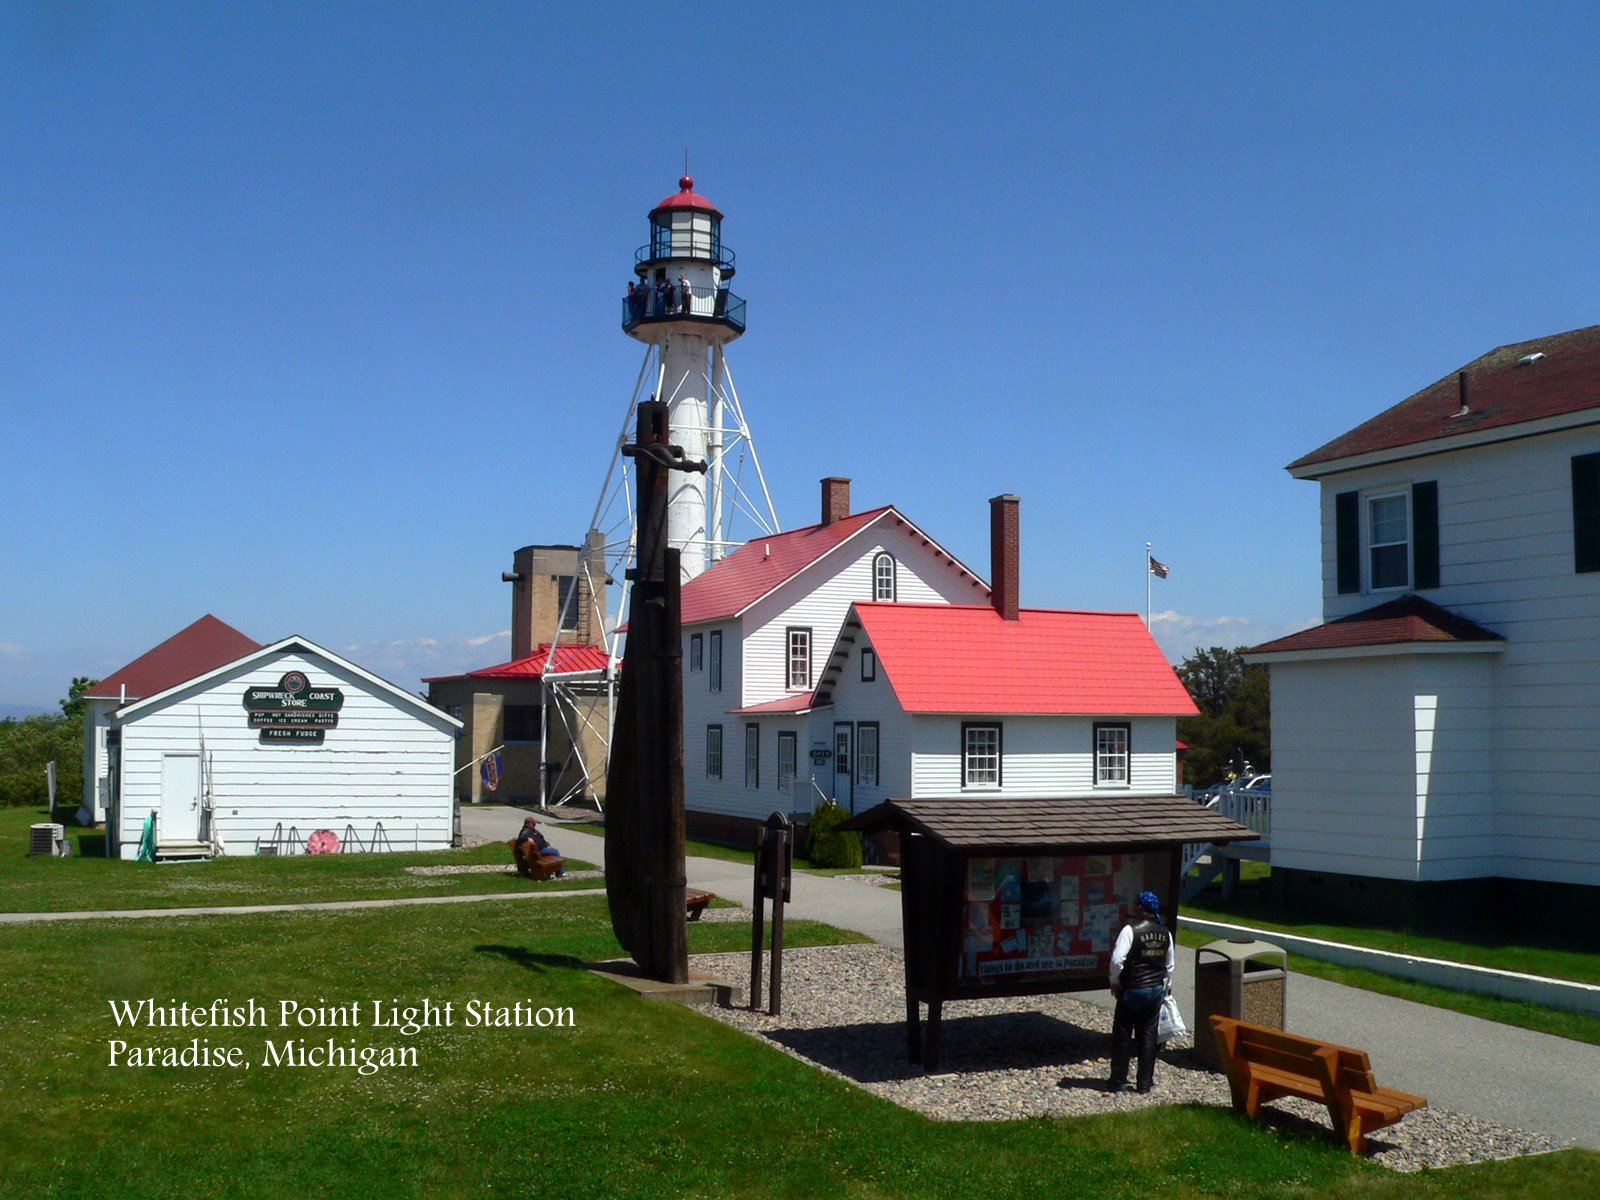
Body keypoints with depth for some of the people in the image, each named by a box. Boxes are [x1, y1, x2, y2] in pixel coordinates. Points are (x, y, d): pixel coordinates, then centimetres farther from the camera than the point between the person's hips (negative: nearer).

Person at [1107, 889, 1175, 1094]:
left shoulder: (1131, 930, -16)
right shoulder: (1165, 933, 3)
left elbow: (1117, 959, -22)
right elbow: (1170, 964, 13)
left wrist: (1115, 981, -7)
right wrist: (1166, 986, 24)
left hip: (1132, 991, -5)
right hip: (1156, 991, 5)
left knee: (1122, 1036, 7)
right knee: (1148, 1036, 11)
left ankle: (1119, 1082, 13)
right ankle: (1145, 1083, 14)